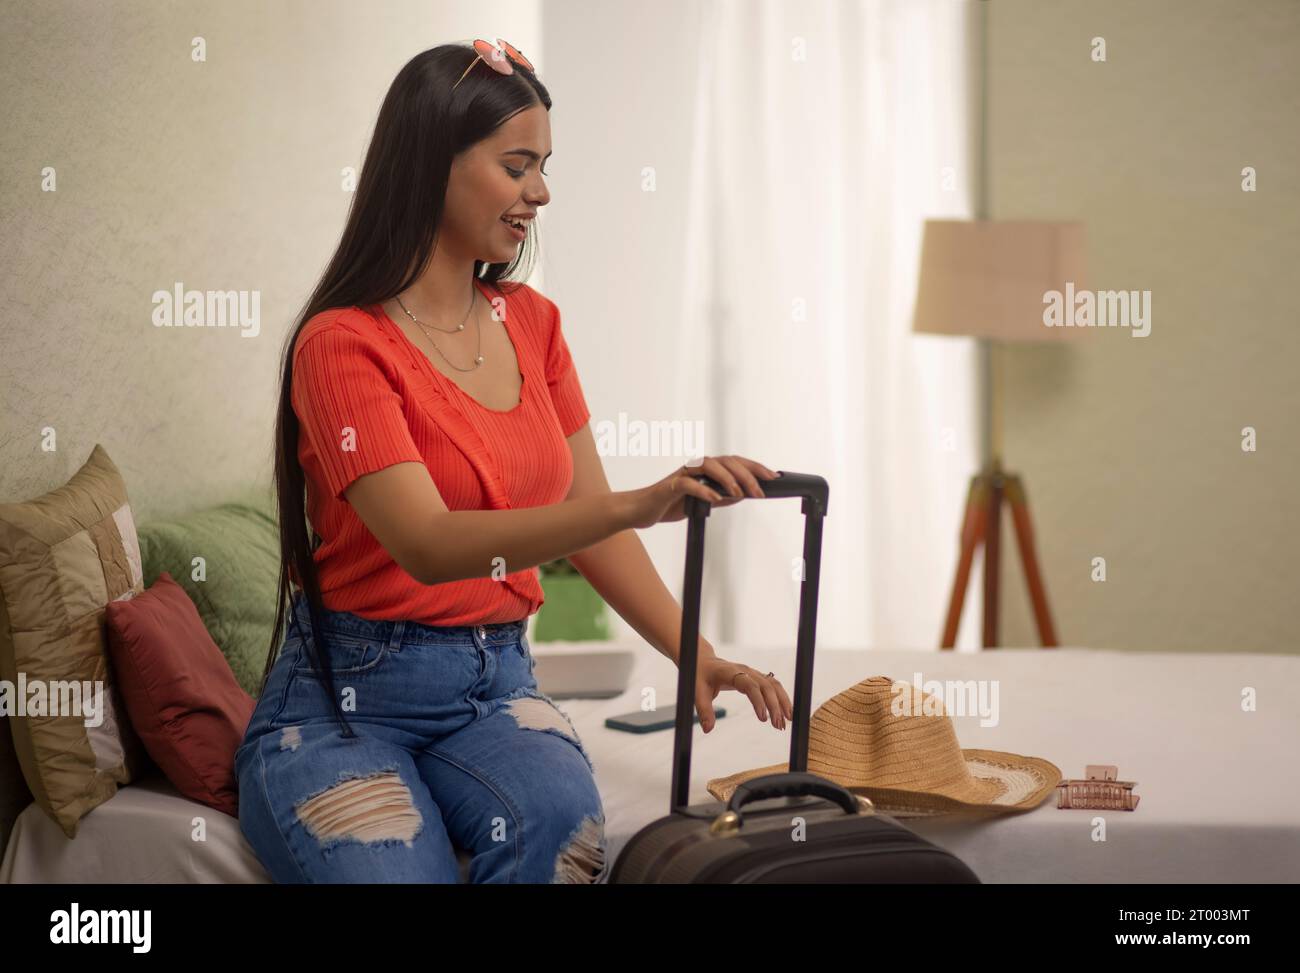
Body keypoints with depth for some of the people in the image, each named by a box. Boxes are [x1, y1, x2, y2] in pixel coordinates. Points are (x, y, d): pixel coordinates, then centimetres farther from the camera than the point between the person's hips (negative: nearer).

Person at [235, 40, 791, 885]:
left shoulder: (533, 323, 6)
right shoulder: (342, 346, -14)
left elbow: (591, 528, 9)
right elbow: (427, 545, -27)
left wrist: (695, 656, -7)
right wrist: (640, 504, -38)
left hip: (495, 684, 5)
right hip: (350, 695, -4)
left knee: (563, 823, -28)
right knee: (399, 872, -31)